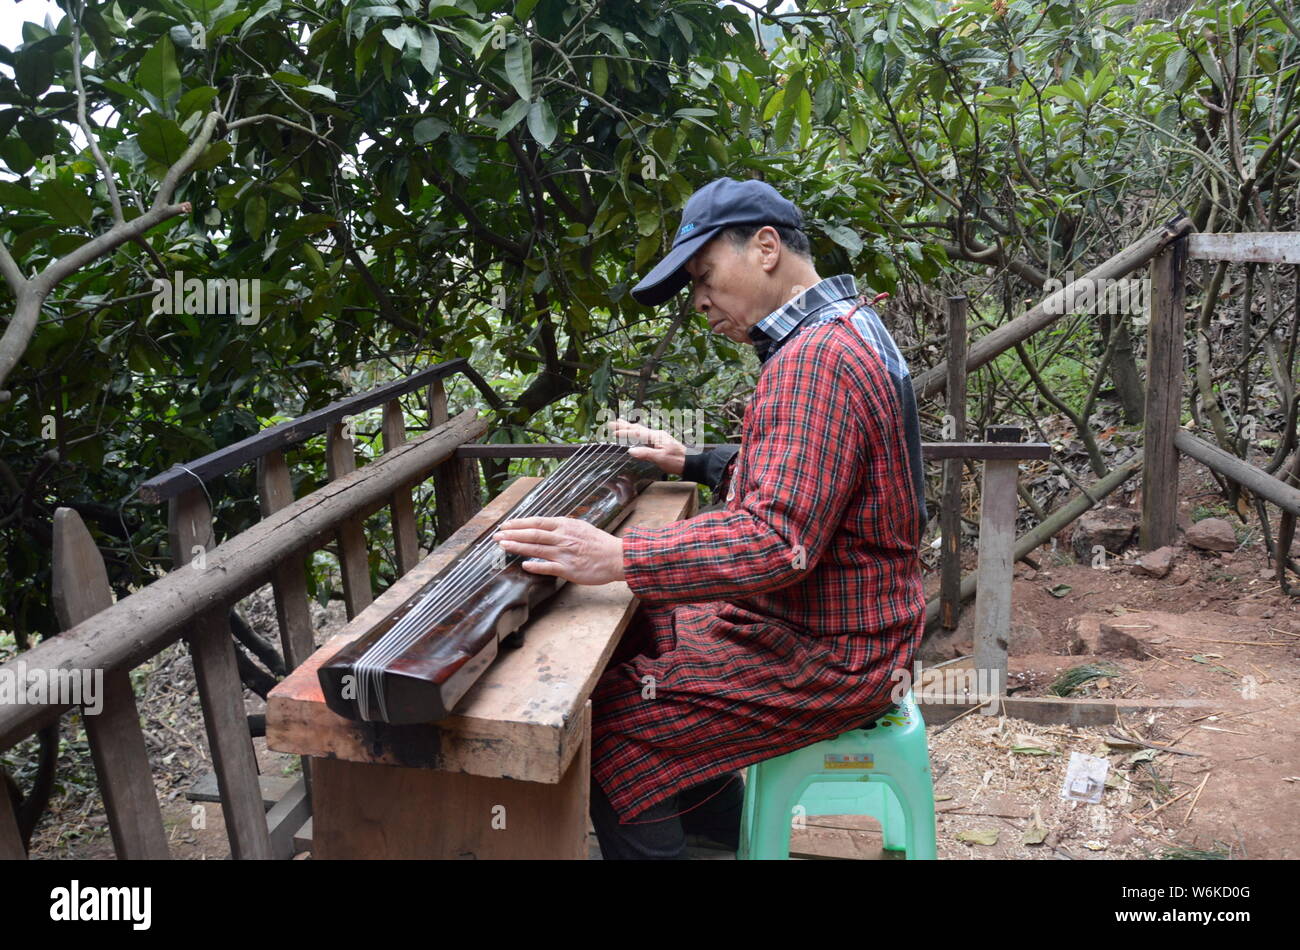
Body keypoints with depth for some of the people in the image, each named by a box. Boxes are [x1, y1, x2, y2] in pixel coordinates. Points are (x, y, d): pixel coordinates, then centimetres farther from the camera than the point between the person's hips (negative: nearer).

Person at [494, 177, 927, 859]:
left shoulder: (815, 361, -25)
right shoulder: (841, 328, 10)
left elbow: (781, 540, -34)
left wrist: (615, 558, -38)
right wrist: (692, 463, 13)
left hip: (828, 657, -11)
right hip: (833, 622, 11)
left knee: (608, 721, -12)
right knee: (632, 638, 17)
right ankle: (724, 831, 28)